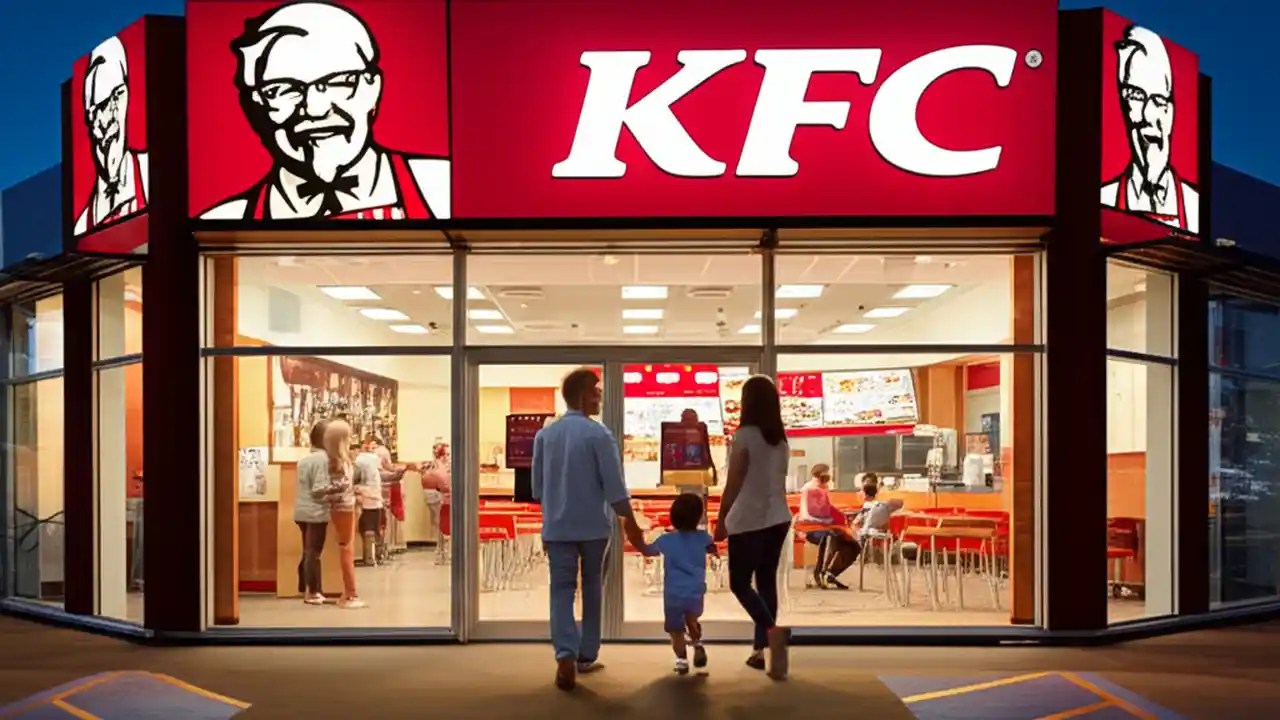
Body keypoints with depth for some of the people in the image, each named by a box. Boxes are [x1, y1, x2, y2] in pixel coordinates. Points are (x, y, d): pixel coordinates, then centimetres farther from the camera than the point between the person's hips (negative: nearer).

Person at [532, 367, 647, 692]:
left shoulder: (544, 434, 2)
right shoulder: (598, 434, -11)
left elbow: (537, 485, 9)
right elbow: (614, 485, -13)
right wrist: (630, 522, -2)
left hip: (556, 527, 2)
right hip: (594, 526, -2)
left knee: (562, 590, 2)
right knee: (592, 589, 13)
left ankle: (566, 655, -15)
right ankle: (586, 655, 21)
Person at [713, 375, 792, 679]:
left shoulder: (745, 434, -13)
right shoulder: (780, 438, 7)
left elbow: (733, 483, -11)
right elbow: (780, 480, 11)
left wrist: (721, 519, -3)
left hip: (749, 520, -6)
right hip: (778, 518, 7)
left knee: (739, 582, 3)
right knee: (767, 581, 12)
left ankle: (772, 630, -18)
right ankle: (761, 648, 15)